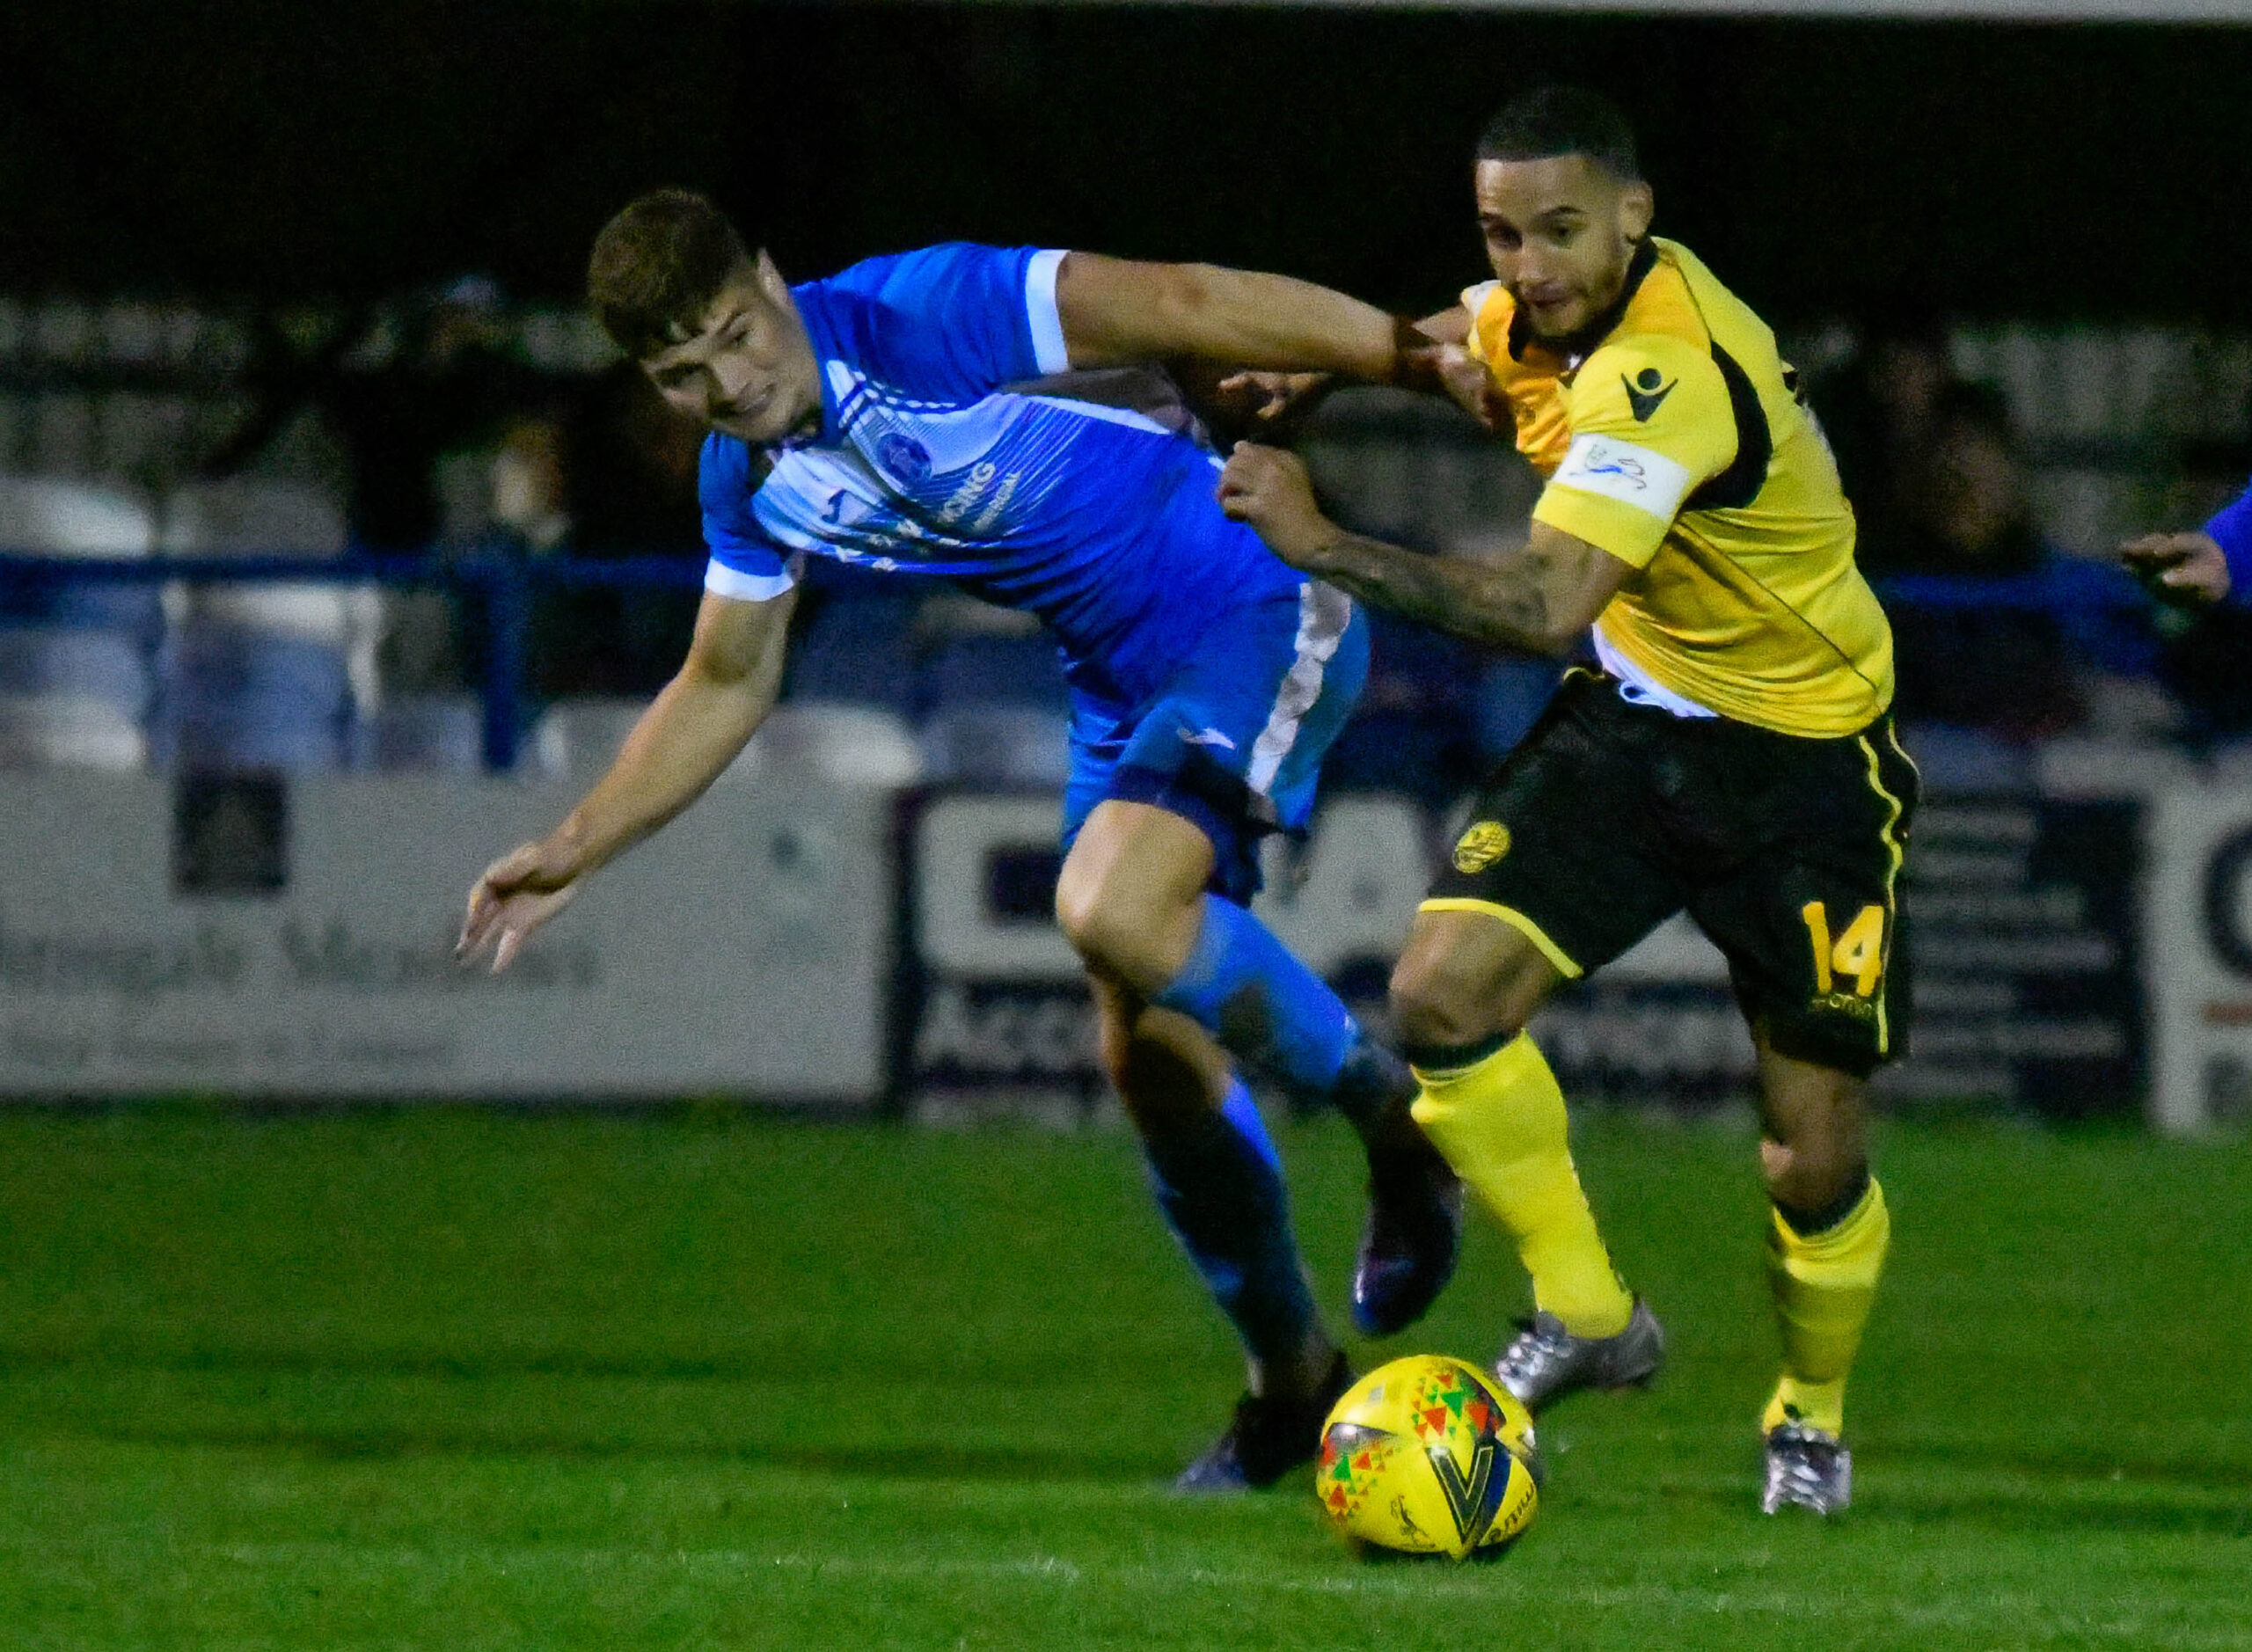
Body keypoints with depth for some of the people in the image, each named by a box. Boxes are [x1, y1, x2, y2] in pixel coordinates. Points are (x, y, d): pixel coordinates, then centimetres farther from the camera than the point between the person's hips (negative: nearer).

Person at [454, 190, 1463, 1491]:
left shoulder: (915, 317, -23)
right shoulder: (749, 479, 2)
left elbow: (1183, 307, -25)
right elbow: (726, 682, 17)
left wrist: (1421, 355, -29)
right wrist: (574, 851, 11)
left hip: (1262, 608, -8)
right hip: (1123, 683, 8)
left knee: (1111, 910, -30)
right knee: (1151, 1054, 7)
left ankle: (1393, 1115, -8)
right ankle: (1292, 1382, 25)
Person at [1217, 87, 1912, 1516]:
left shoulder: (1667, 373, -31)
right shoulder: (1559, 309, -5)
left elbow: (1547, 603, -43)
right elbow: (1467, 346, 22)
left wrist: (1328, 546, -47)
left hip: (1805, 759, -7)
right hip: (1637, 716, 7)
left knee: (1814, 1166, -3)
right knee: (1445, 991, -15)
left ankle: (1813, 1413, 27)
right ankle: (1587, 1317, 2)